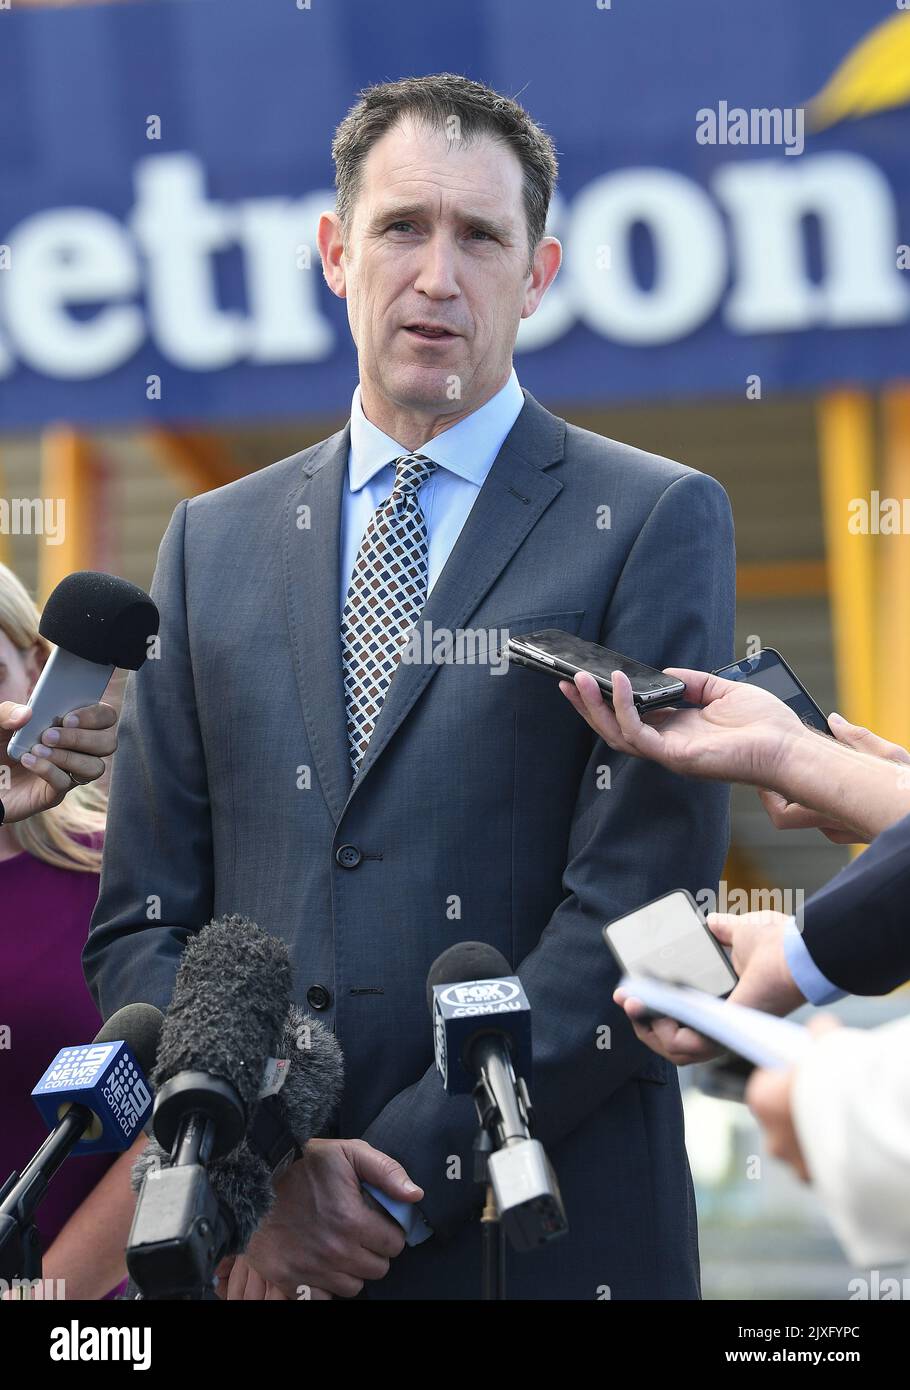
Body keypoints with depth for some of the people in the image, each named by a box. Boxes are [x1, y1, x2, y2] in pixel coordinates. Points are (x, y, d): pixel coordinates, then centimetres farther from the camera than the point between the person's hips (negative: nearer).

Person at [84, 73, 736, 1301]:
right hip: (250, 1242, 3)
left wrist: (397, 1184, -14)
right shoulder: (216, 542, 10)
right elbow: (140, 924, 7)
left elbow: (637, 919, -10)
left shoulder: (657, 523, -2)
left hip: (543, 1238, -3)